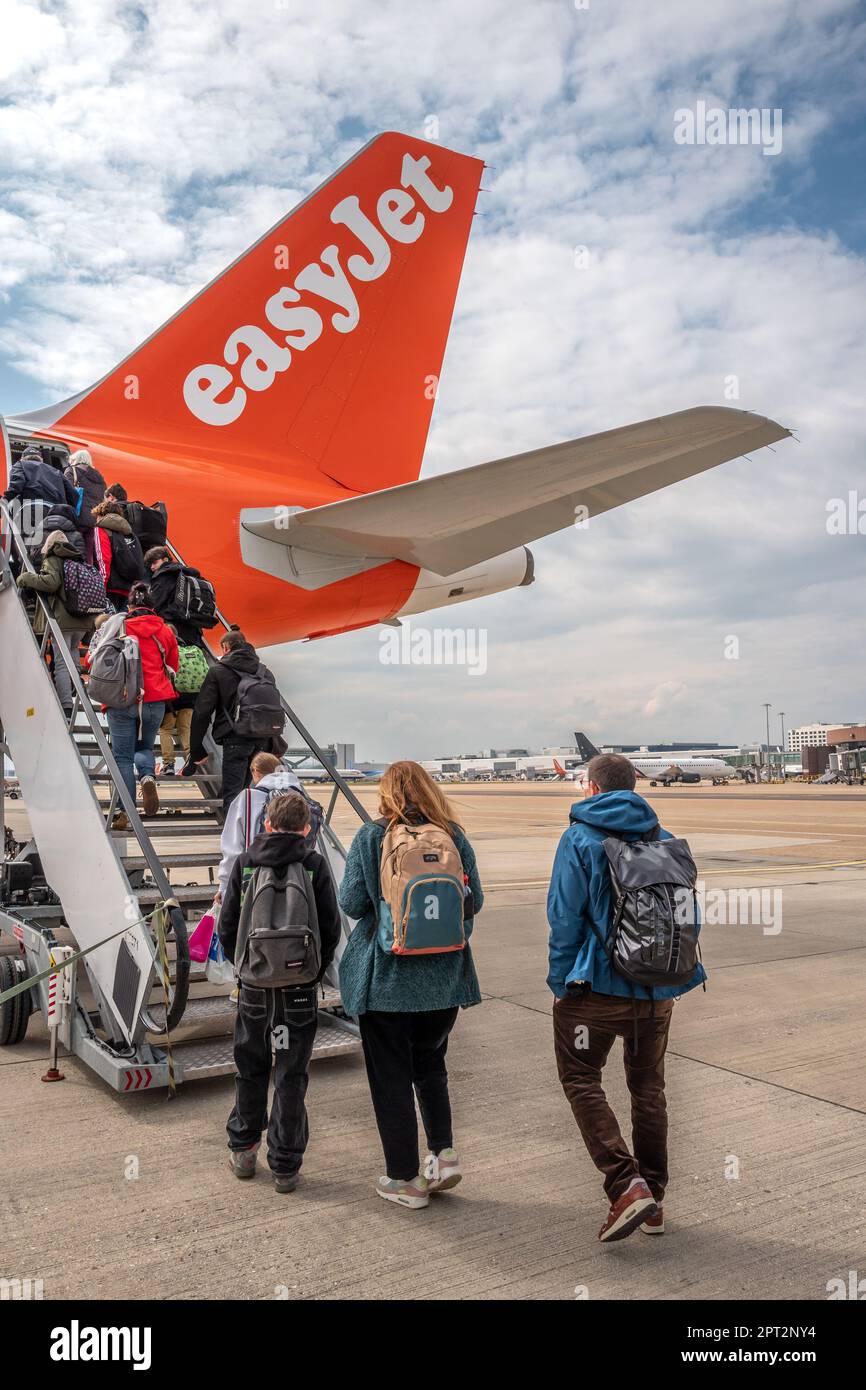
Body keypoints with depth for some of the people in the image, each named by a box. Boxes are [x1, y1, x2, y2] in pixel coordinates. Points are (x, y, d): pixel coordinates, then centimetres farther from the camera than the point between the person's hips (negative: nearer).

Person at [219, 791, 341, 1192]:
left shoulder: (244, 863, -2)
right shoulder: (314, 865, -7)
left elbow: (227, 927, 0)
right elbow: (331, 928, -6)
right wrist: (314, 972, 7)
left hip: (254, 987, 2)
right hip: (299, 989, -1)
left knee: (250, 1069, 19)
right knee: (291, 1076, 8)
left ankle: (243, 1150, 30)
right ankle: (285, 1166, 14)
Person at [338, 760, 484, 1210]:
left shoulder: (371, 837, -9)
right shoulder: (454, 836, -2)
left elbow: (351, 903, -11)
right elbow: (475, 901, 1)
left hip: (386, 976, -3)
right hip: (444, 975, 3)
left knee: (391, 1076, 10)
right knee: (430, 1064, 24)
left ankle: (405, 1179, 17)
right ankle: (443, 1153, 15)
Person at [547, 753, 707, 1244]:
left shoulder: (579, 839, -8)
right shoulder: (666, 841, 6)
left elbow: (565, 920, -11)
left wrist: (561, 984, -2)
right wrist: (671, 982, 17)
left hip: (598, 985, -5)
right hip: (658, 990, 5)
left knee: (581, 1080, 7)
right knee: (648, 1088, 16)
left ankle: (627, 1185, -6)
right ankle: (653, 1200, 25)